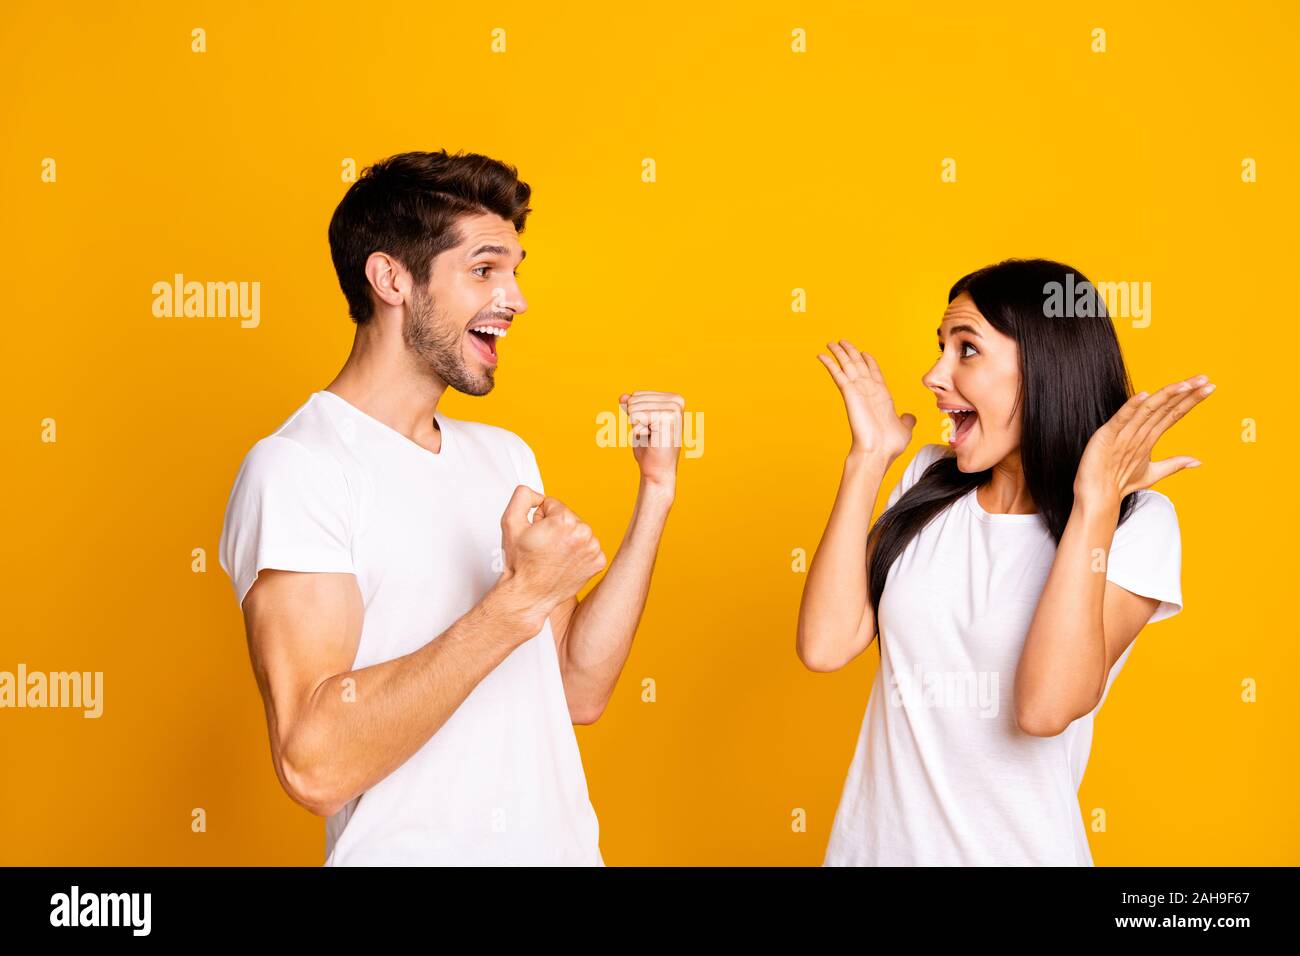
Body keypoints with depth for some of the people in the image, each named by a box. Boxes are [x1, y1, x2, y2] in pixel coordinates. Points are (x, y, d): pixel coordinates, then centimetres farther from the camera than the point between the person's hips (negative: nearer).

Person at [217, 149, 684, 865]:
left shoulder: (506, 456, 7)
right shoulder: (296, 468, -16)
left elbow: (579, 690, 2)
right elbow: (314, 764, -25)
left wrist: (655, 496, -2)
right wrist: (518, 601, -26)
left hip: (566, 846, 7)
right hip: (412, 853, -7)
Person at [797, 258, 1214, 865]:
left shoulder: (1136, 522, -12)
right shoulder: (929, 480, -1)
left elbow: (1046, 707, -26)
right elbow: (825, 645, -11)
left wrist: (1095, 502, -25)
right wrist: (867, 458, -9)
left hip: (1008, 851, -4)